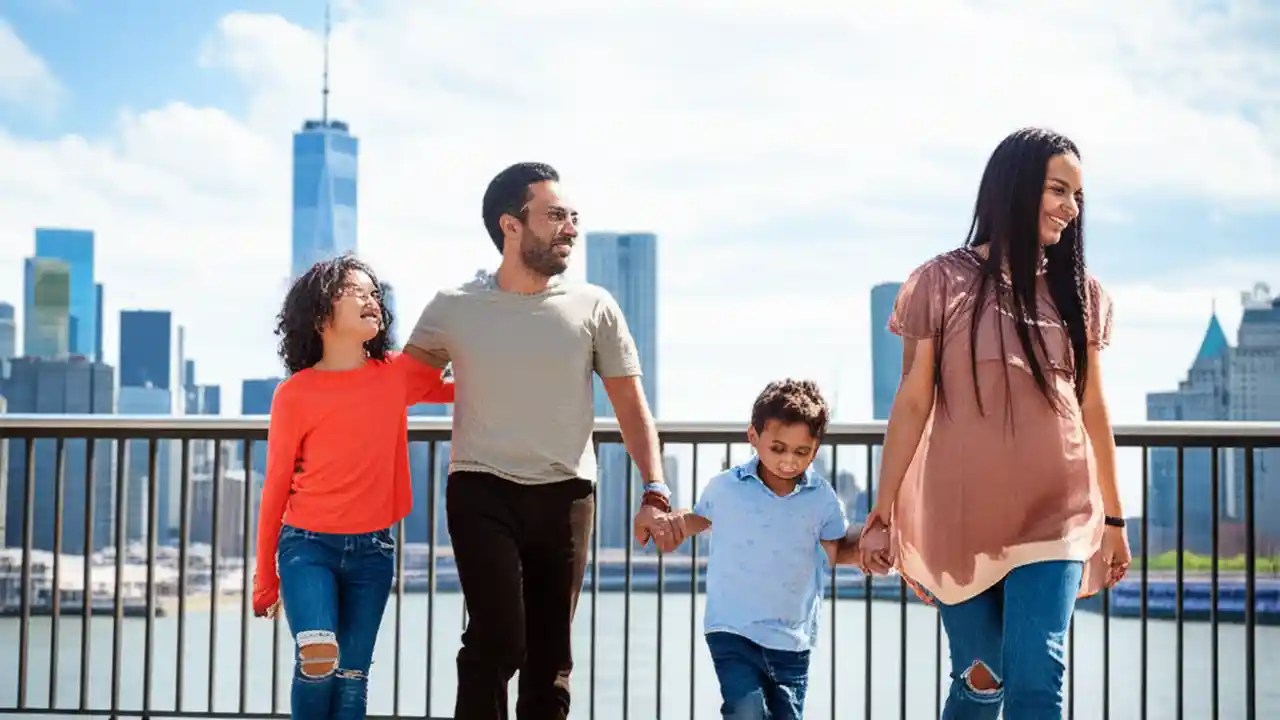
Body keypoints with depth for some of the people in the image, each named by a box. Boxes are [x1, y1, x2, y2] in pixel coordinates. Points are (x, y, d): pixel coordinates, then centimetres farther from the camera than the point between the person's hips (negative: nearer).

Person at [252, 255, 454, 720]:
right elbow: (276, 486, 0)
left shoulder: (399, 374, 2)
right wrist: (265, 577, 3)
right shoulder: (295, 394, -7)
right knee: (318, 659, -22)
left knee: (351, 677, 5)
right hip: (308, 543, -3)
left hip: (372, 549, 3)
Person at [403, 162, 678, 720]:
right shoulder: (454, 309, 1)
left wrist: (655, 494, -5)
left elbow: (631, 408, 6)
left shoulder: (594, 308, 4)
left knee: (550, 654, 9)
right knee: (498, 640, -15)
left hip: (565, 495, 2)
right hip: (483, 491, -2)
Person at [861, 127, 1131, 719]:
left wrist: (1114, 517, 16)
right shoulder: (944, 282, -2)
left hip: (1055, 515, 2)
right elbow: (912, 404, -1)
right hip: (961, 516, -2)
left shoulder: (1079, 292, 8)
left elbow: (1092, 407, 13)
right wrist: (883, 512, -3)